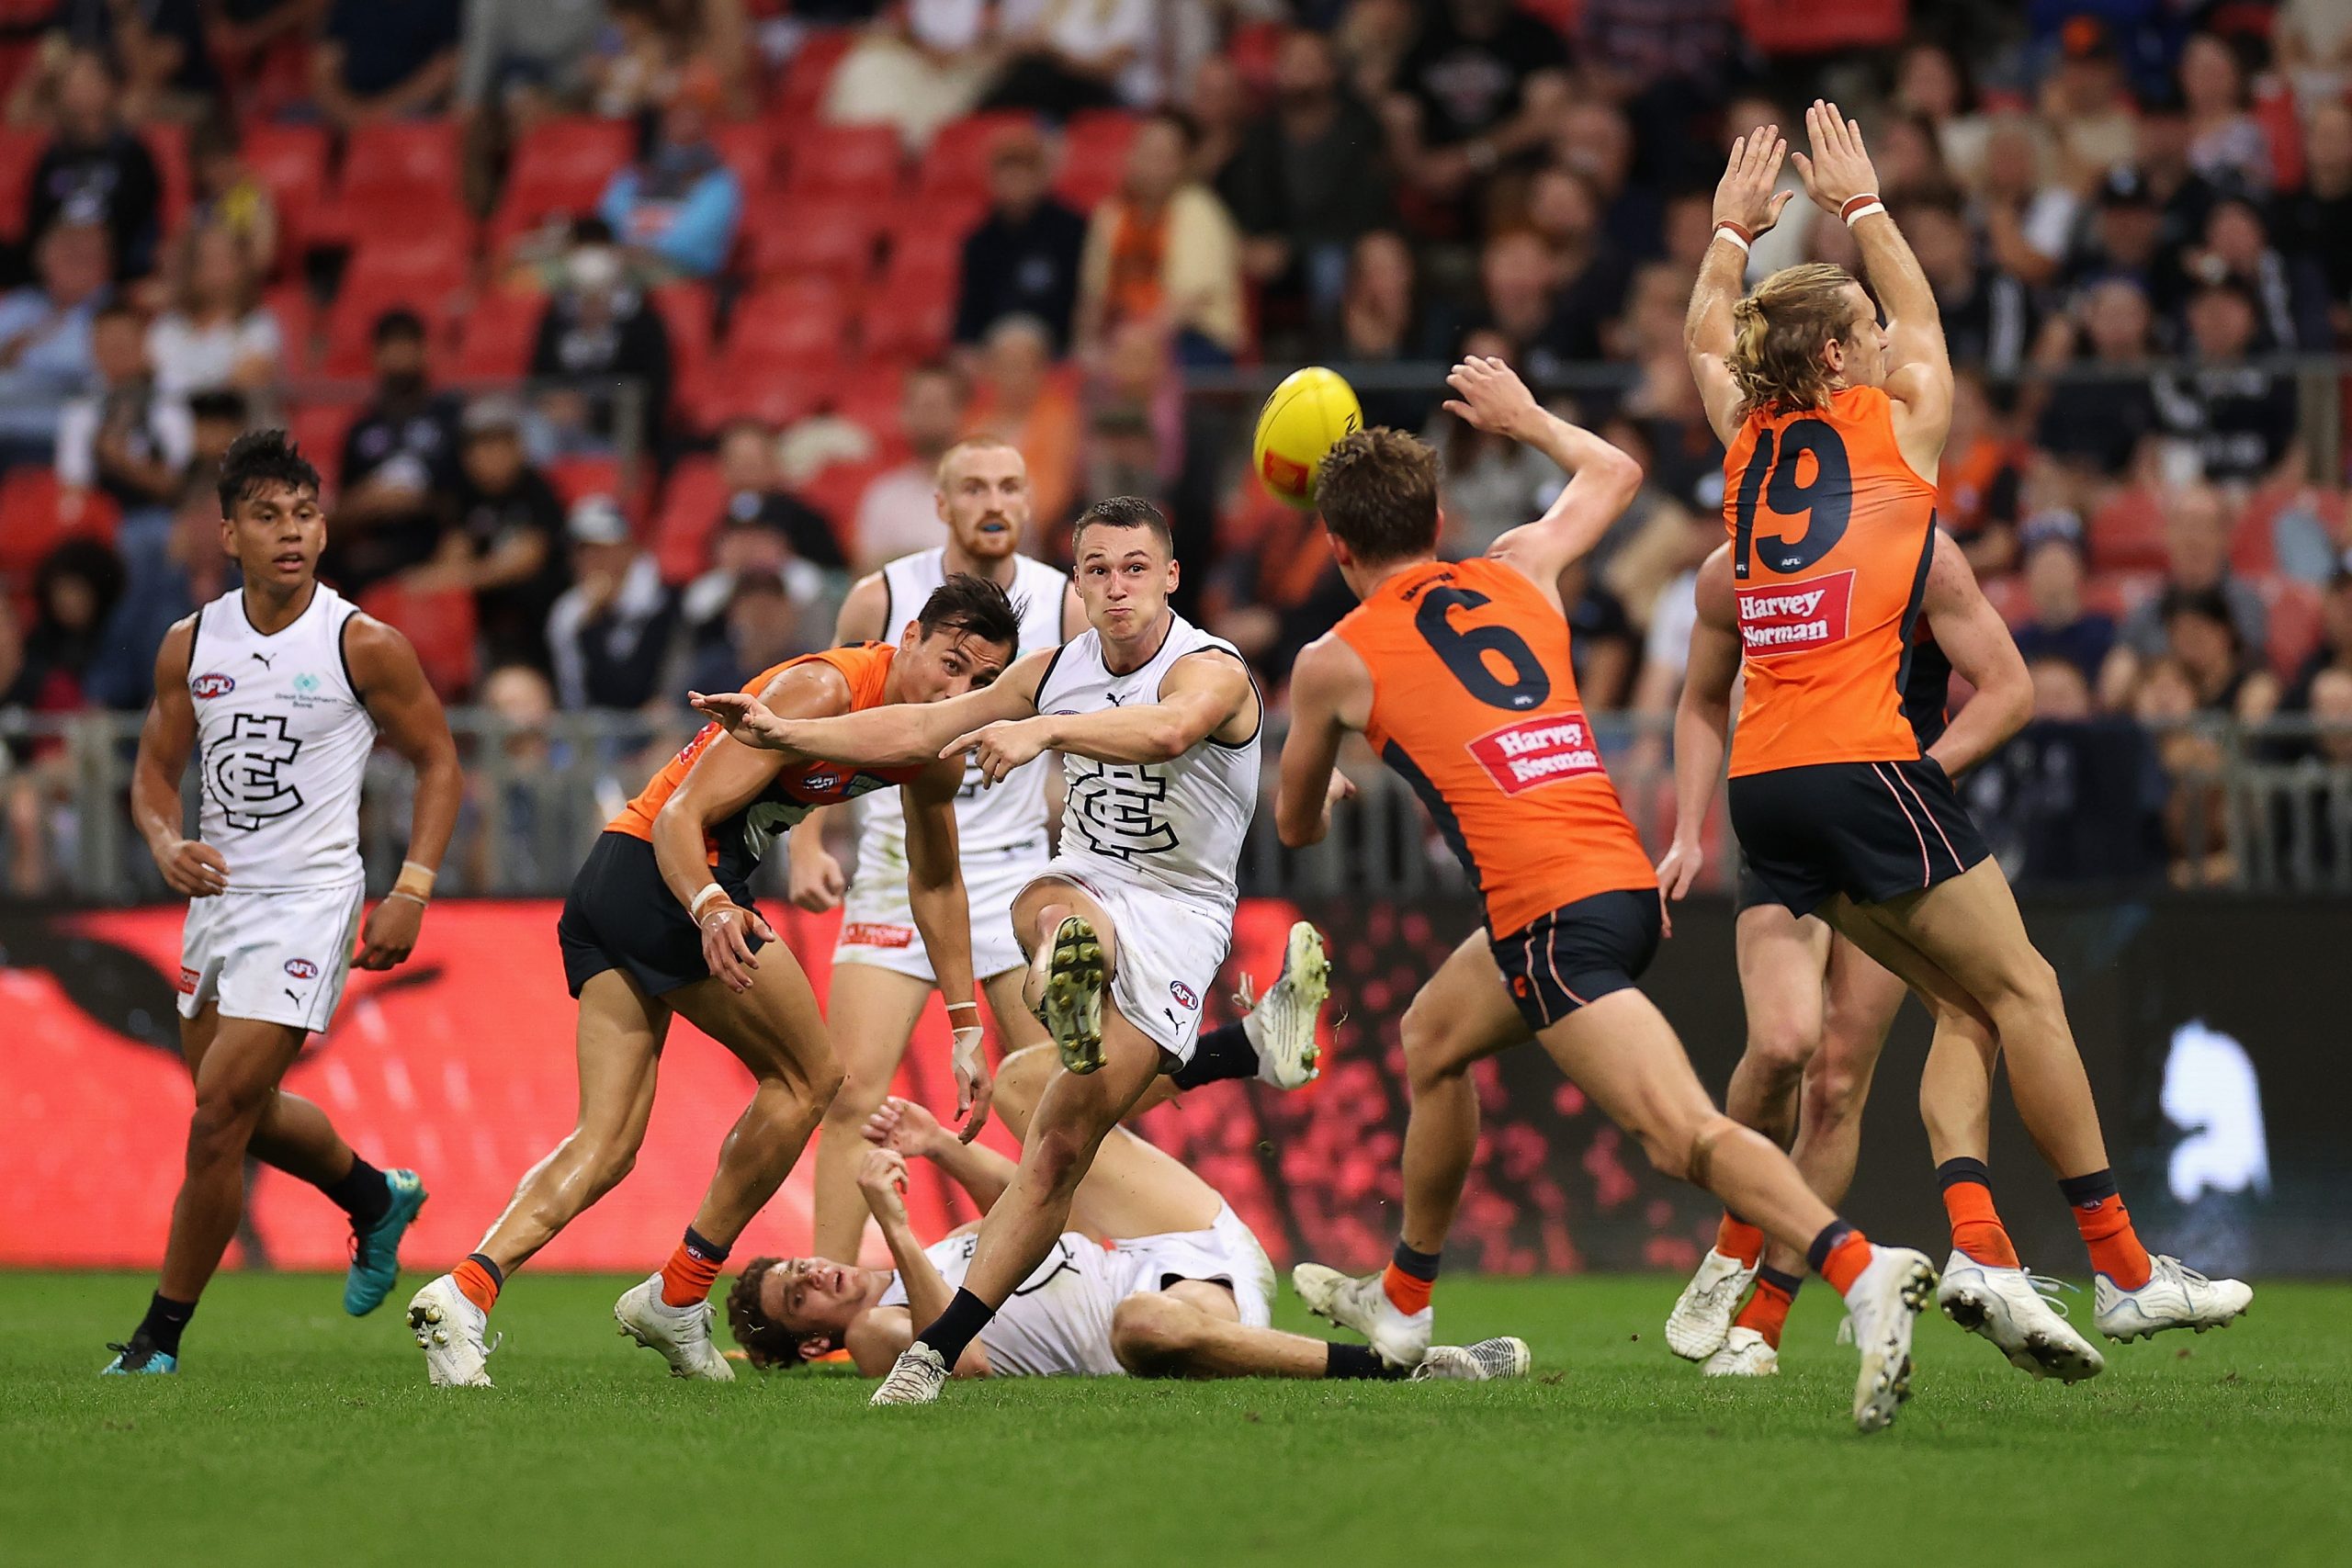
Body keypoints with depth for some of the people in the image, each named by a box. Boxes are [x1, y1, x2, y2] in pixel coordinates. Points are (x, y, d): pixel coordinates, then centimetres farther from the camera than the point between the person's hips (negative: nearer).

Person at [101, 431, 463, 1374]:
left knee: (220, 1110, -13)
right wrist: (169, 849, -11)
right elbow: (155, 768, 11)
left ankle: (161, 1333, -2)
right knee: (238, 1107, 20)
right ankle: (377, 1198, 48)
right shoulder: (191, 645, 2)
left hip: (310, 899, -6)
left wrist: (411, 890, -10)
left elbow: (438, 761, 0)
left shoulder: (364, 647, -9)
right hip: (218, 891, 6)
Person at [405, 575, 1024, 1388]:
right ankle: (679, 1294, 8)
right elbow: (682, 816, -21)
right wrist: (709, 907, -40)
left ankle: (466, 1290, -17)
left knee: (608, 1144, -1)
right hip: (664, 878, -8)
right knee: (809, 1077, 3)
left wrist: (965, 1029, 22)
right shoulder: (824, 690, -18)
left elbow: (936, 882, 25)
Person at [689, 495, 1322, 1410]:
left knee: (1061, 1147, -14)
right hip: (1082, 888, 5)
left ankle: (939, 1350, -11)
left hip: (1177, 913, -5)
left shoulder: (1211, 671, -14)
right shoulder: (1055, 672, 6)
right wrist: (786, 734, 2)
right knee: (1046, 908, -37)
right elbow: (918, 732, 11)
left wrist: (1043, 730, -54)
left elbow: (1167, 728, -38)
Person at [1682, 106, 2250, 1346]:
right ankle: (2124, 1272, -6)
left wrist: (1733, 229, 45)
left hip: (1762, 780, 7)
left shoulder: (1747, 441, 14)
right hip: (1861, 764, -7)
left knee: (1960, 1003, 12)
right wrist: (1860, 207, 34)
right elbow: (1923, 316, 24)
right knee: (2022, 992, -2)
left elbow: (1704, 338, 35)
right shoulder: (1895, 426, 3)